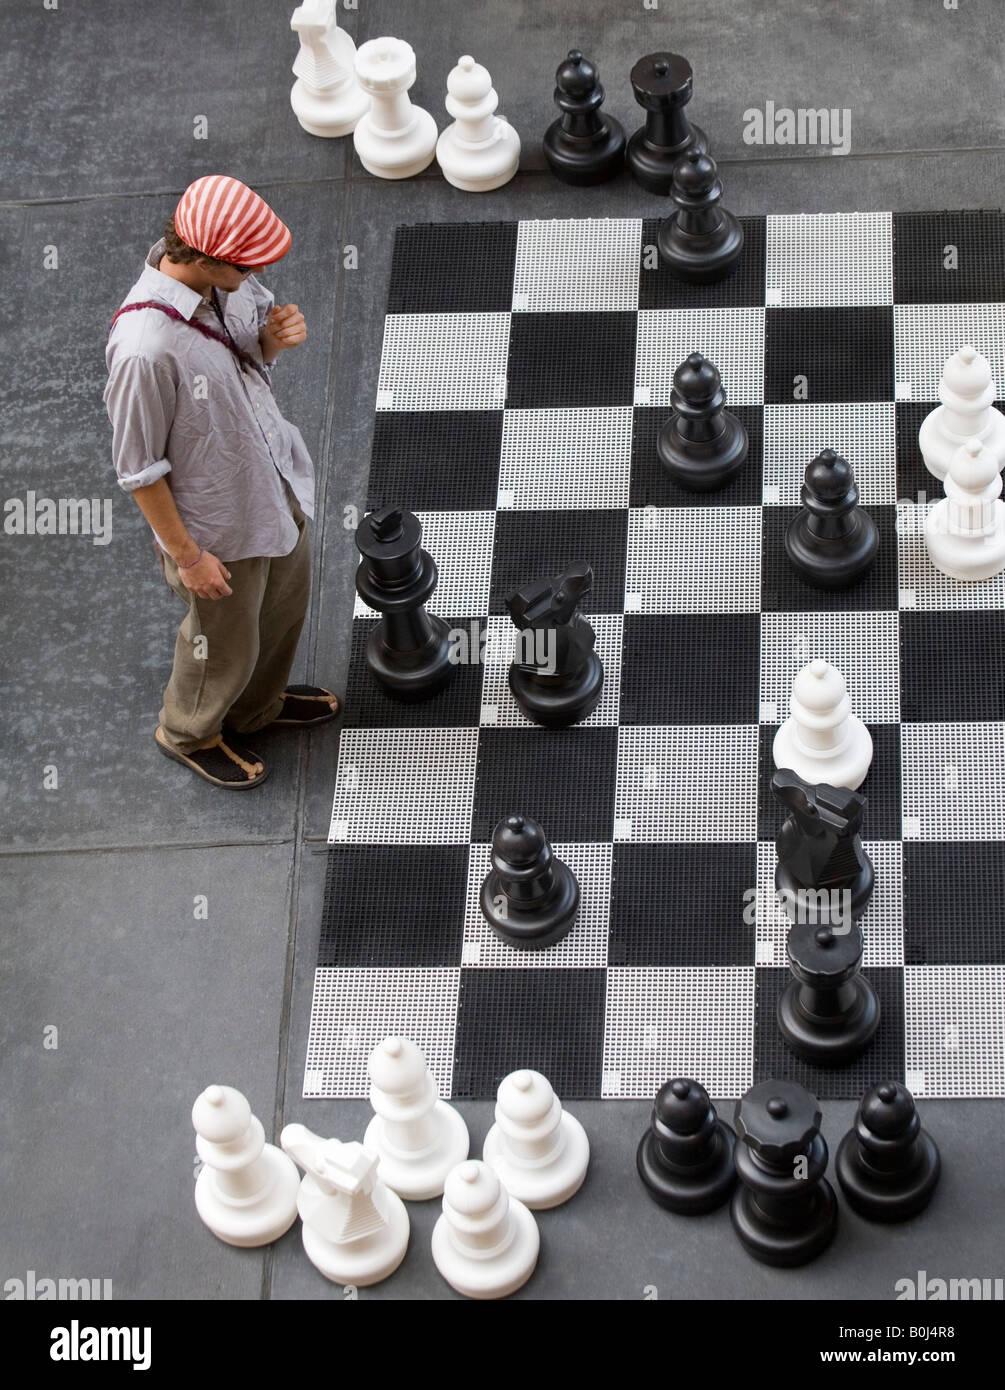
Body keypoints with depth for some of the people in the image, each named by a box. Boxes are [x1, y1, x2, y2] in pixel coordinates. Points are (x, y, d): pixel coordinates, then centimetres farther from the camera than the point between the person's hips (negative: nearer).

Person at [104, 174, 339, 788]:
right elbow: (140, 470, -26)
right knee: (226, 644, 19)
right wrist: (187, 556, -16)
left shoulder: (226, 277, -16)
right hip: (220, 525, -7)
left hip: (278, 483, 7)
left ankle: (259, 704, 60)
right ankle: (190, 733, 50)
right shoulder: (145, 347, -38)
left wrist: (277, 336, -18)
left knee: (286, 605, 31)